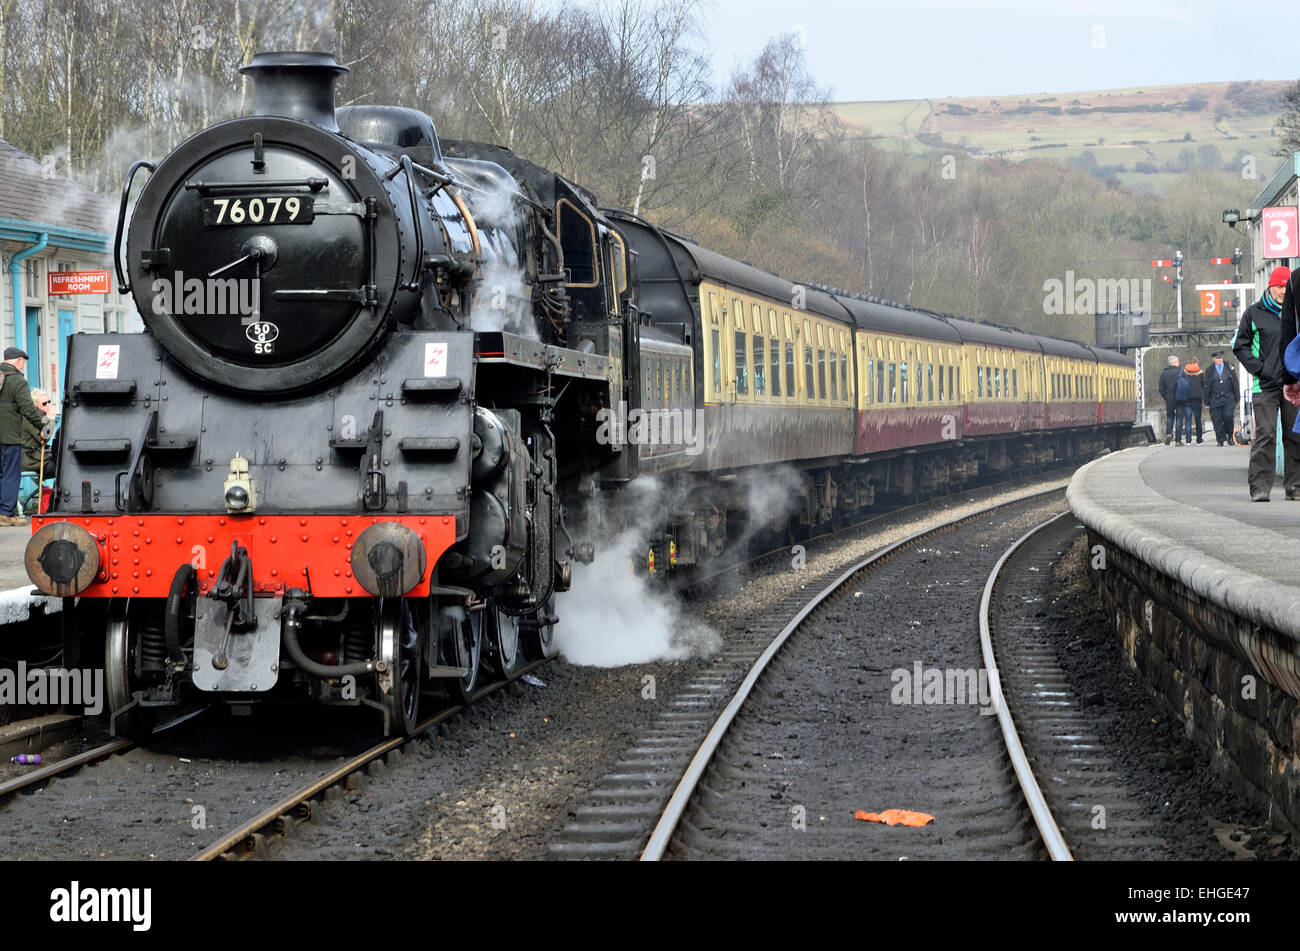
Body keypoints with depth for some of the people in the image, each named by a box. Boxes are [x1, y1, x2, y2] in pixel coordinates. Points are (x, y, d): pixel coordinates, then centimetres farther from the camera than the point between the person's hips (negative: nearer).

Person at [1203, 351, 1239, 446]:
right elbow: (1207, 387, 7)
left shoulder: (1229, 368, 7)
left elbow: (1235, 384, 11)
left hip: (1228, 398, -1)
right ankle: (1221, 440, 6)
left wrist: (1237, 399, 8)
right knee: (1217, 420, -3)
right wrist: (1207, 402, 4)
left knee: (1228, 416, -16)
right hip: (1215, 399, 1)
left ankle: (1229, 436, 4)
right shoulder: (1209, 371, 5)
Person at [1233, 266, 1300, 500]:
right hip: (1265, 385, -3)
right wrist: (1257, 368, -6)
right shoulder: (1254, 313, 4)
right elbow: (1240, 345, 6)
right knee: (1265, 434, -10)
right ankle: (1259, 486, -9)